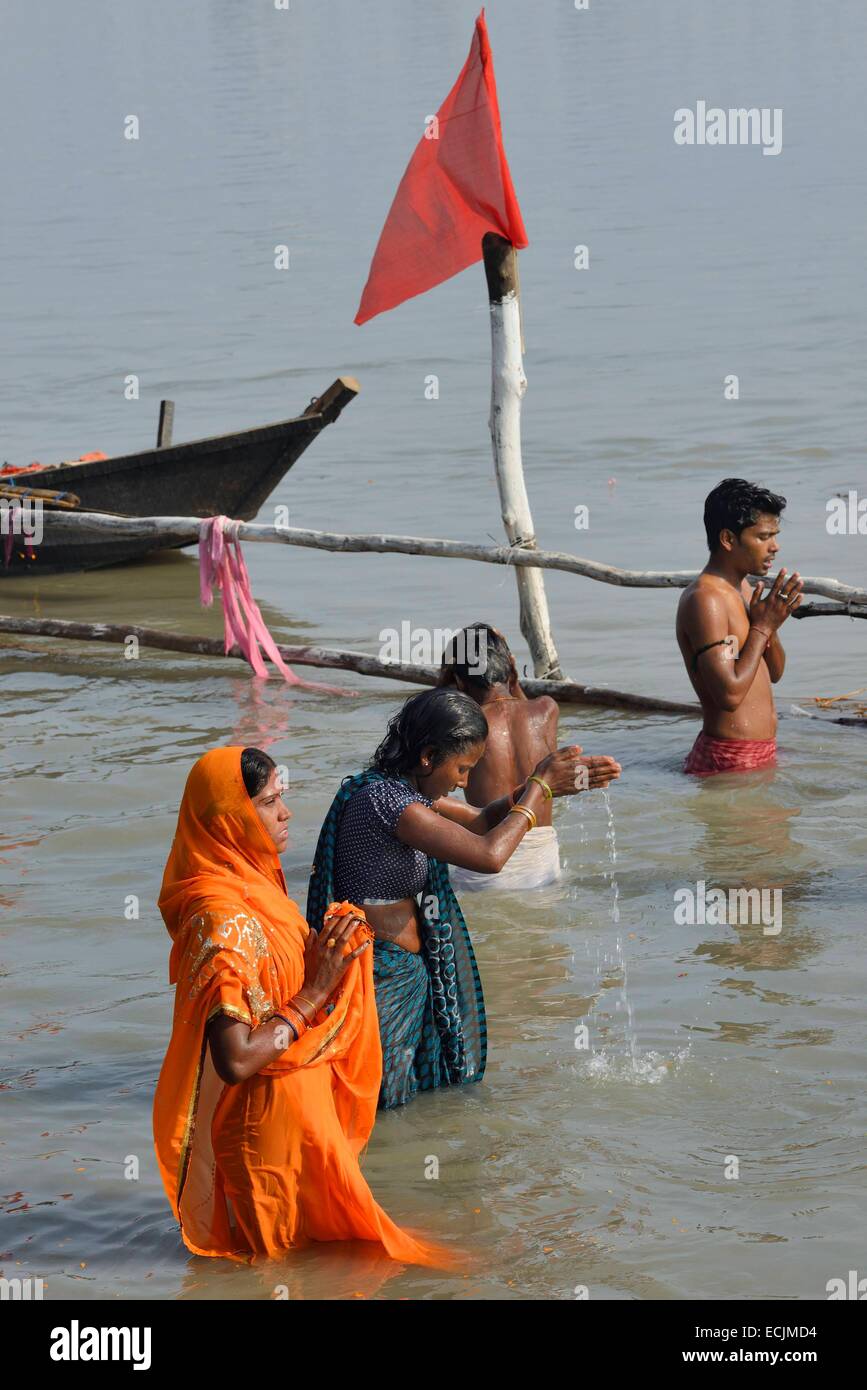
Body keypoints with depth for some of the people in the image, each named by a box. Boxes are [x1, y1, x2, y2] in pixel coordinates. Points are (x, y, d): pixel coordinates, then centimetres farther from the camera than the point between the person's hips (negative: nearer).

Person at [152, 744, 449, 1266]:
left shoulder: (253, 887, 2)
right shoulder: (222, 916, -28)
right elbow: (236, 1058, -31)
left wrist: (330, 947, -3)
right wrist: (315, 992, -24)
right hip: (270, 1121, -9)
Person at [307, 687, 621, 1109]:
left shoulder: (408, 789, 6)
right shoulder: (384, 800, -25)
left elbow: (482, 820, 20)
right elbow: (489, 855, -29)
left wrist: (552, 785, 5)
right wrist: (540, 786, -16)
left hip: (409, 972, 10)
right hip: (383, 976, -10)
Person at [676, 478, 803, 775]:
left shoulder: (743, 587, 13)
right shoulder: (704, 599, -18)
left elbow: (774, 673, 19)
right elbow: (729, 693, -25)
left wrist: (771, 624, 0)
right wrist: (762, 626, -16)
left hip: (763, 752, 10)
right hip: (731, 759, -10)